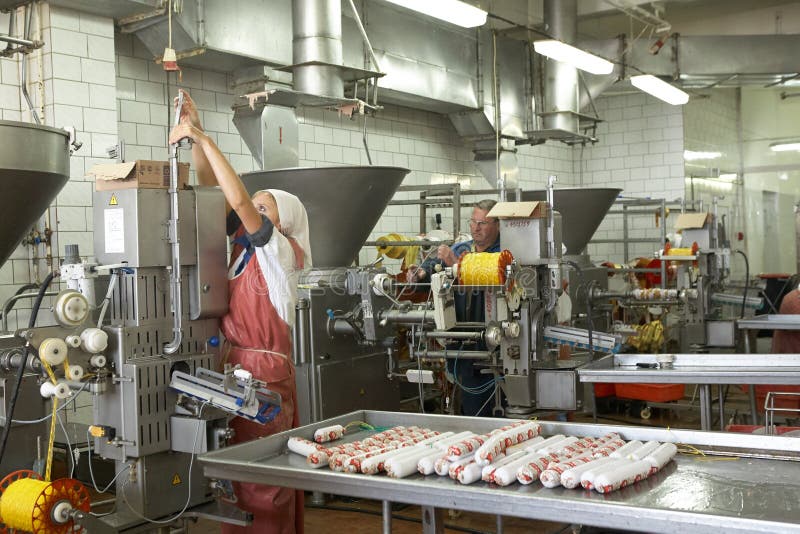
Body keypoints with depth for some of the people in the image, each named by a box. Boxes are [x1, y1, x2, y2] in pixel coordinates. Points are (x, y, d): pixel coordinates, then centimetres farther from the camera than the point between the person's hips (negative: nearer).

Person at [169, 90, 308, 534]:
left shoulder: (281, 251, -5)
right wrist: (194, 136, 5)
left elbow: (238, 199, -18)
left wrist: (204, 139, -15)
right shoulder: (242, 245, 14)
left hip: (266, 372, -7)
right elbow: (211, 187, 13)